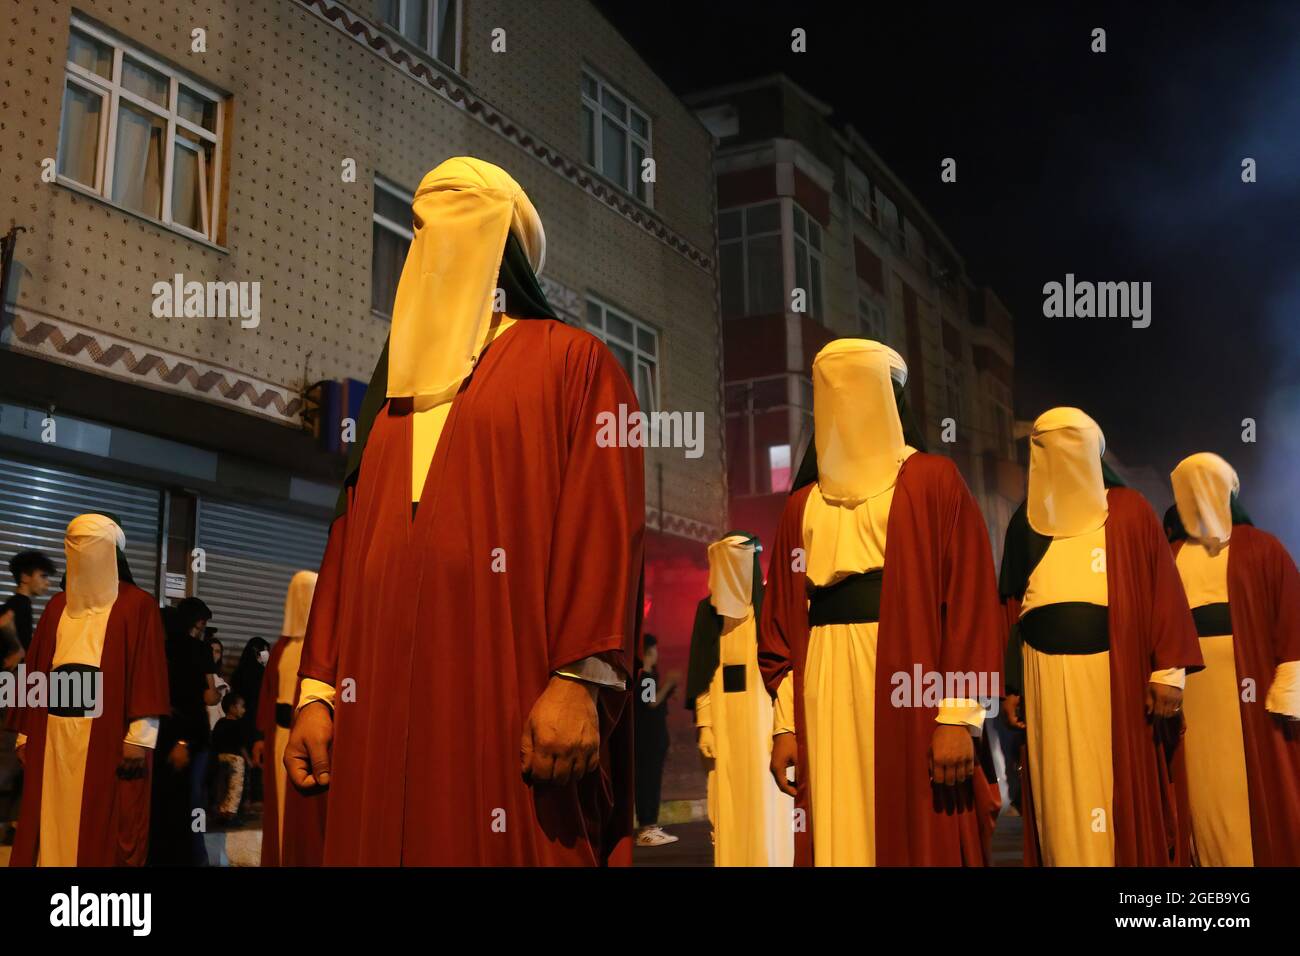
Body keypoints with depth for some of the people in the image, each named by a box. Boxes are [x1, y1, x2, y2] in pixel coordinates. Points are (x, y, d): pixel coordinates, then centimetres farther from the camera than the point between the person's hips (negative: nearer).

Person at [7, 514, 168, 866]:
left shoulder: (137, 605, 0)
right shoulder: (57, 606, 17)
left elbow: (147, 672, -7)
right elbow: (35, 671, 16)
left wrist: (140, 738, -15)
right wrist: (25, 733, 10)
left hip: (108, 734, -5)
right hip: (53, 734, 5)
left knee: (104, 831, -4)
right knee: (52, 826, 6)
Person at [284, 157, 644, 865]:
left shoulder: (572, 362, 5)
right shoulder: (394, 388, 23)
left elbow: (603, 521, -7)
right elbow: (348, 544, 19)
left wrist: (582, 678, -18)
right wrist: (317, 689, 11)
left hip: (510, 696, -5)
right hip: (383, 702, 6)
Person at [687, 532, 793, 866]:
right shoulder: (709, 608, 10)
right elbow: (702, 671, 8)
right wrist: (704, 725, 0)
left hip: (763, 714, -3)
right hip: (725, 718, 4)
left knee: (764, 804, -6)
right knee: (729, 805, 3)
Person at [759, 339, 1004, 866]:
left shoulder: (933, 481, 3)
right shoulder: (803, 505, 15)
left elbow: (969, 597, -5)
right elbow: (783, 623, 12)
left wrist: (958, 716, -13)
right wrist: (785, 723, 4)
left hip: (909, 692, -3)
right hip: (828, 695, 4)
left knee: (920, 834, -1)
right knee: (840, 837, 4)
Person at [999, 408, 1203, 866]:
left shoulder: (1130, 512, 4)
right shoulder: (1026, 521, 12)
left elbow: (1163, 592, -1)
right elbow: (1012, 606, 12)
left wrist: (1168, 671, -8)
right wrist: (1011, 683, 7)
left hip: (1115, 673, -3)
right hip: (1047, 678, 3)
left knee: (1120, 788, 0)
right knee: (1060, 794, 4)